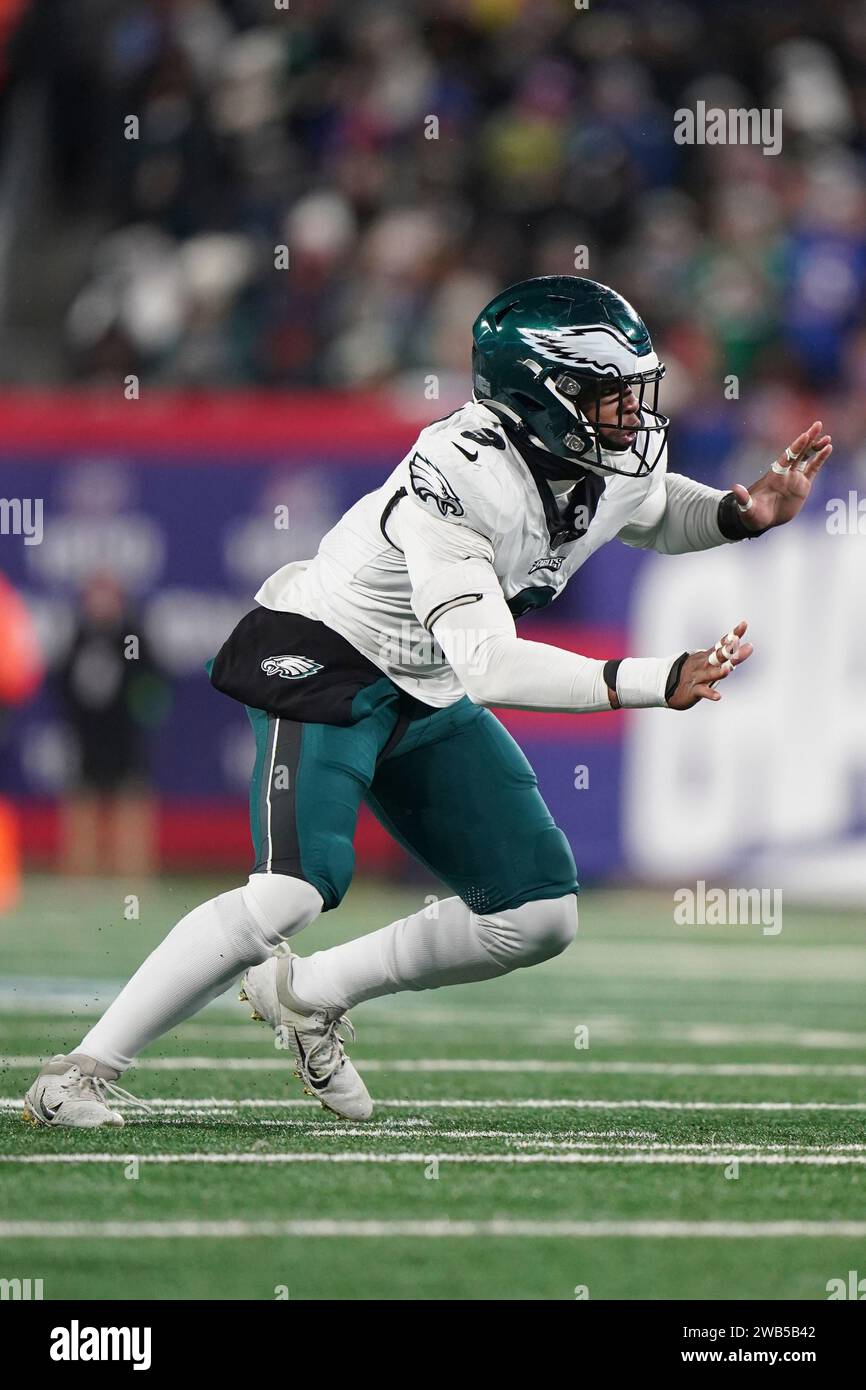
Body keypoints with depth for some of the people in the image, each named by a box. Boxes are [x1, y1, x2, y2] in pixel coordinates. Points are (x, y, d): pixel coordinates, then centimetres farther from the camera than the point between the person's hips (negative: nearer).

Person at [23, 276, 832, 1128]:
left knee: (539, 917, 3)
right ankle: (81, 1073, -16)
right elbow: (488, 666, -39)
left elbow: (653, 516, 19)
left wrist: (743, 515, -3)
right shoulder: (459, 476, -32)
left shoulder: (618, 462, -7)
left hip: (426, 698, 8)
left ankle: (307, 994, 20)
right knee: (295, 891, -27)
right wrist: (653, 683, -44)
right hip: (320, 663, -8)